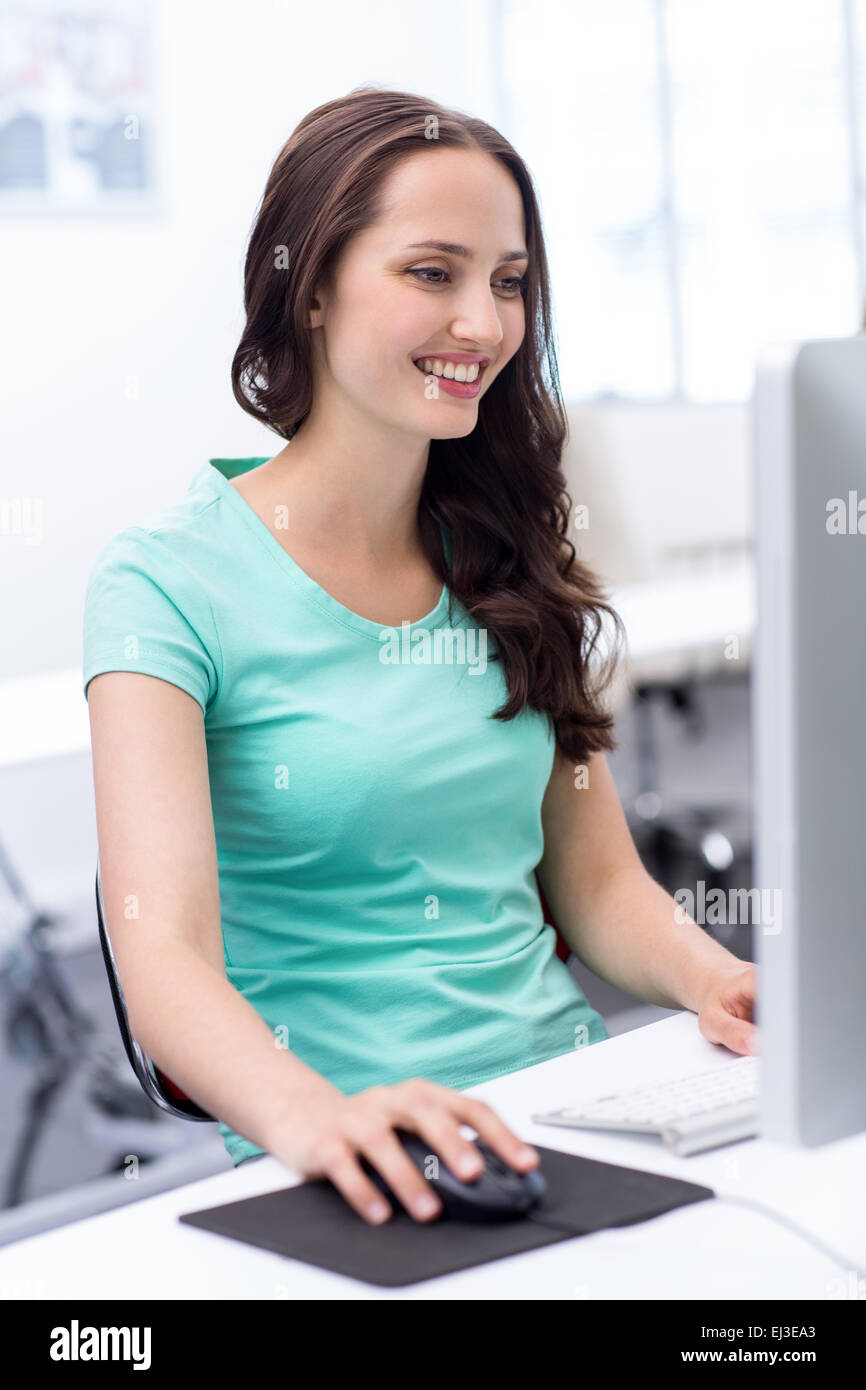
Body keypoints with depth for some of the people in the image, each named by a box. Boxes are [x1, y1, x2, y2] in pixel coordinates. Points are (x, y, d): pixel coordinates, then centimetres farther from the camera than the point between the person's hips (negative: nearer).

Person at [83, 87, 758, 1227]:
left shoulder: (511, 556, 11)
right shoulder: (168, 582, -8)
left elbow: (597, 880, 13)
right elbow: (165, 959, -18)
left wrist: (712, 979, -9)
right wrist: (315, 1117, -37)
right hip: (351, 1165, -3)